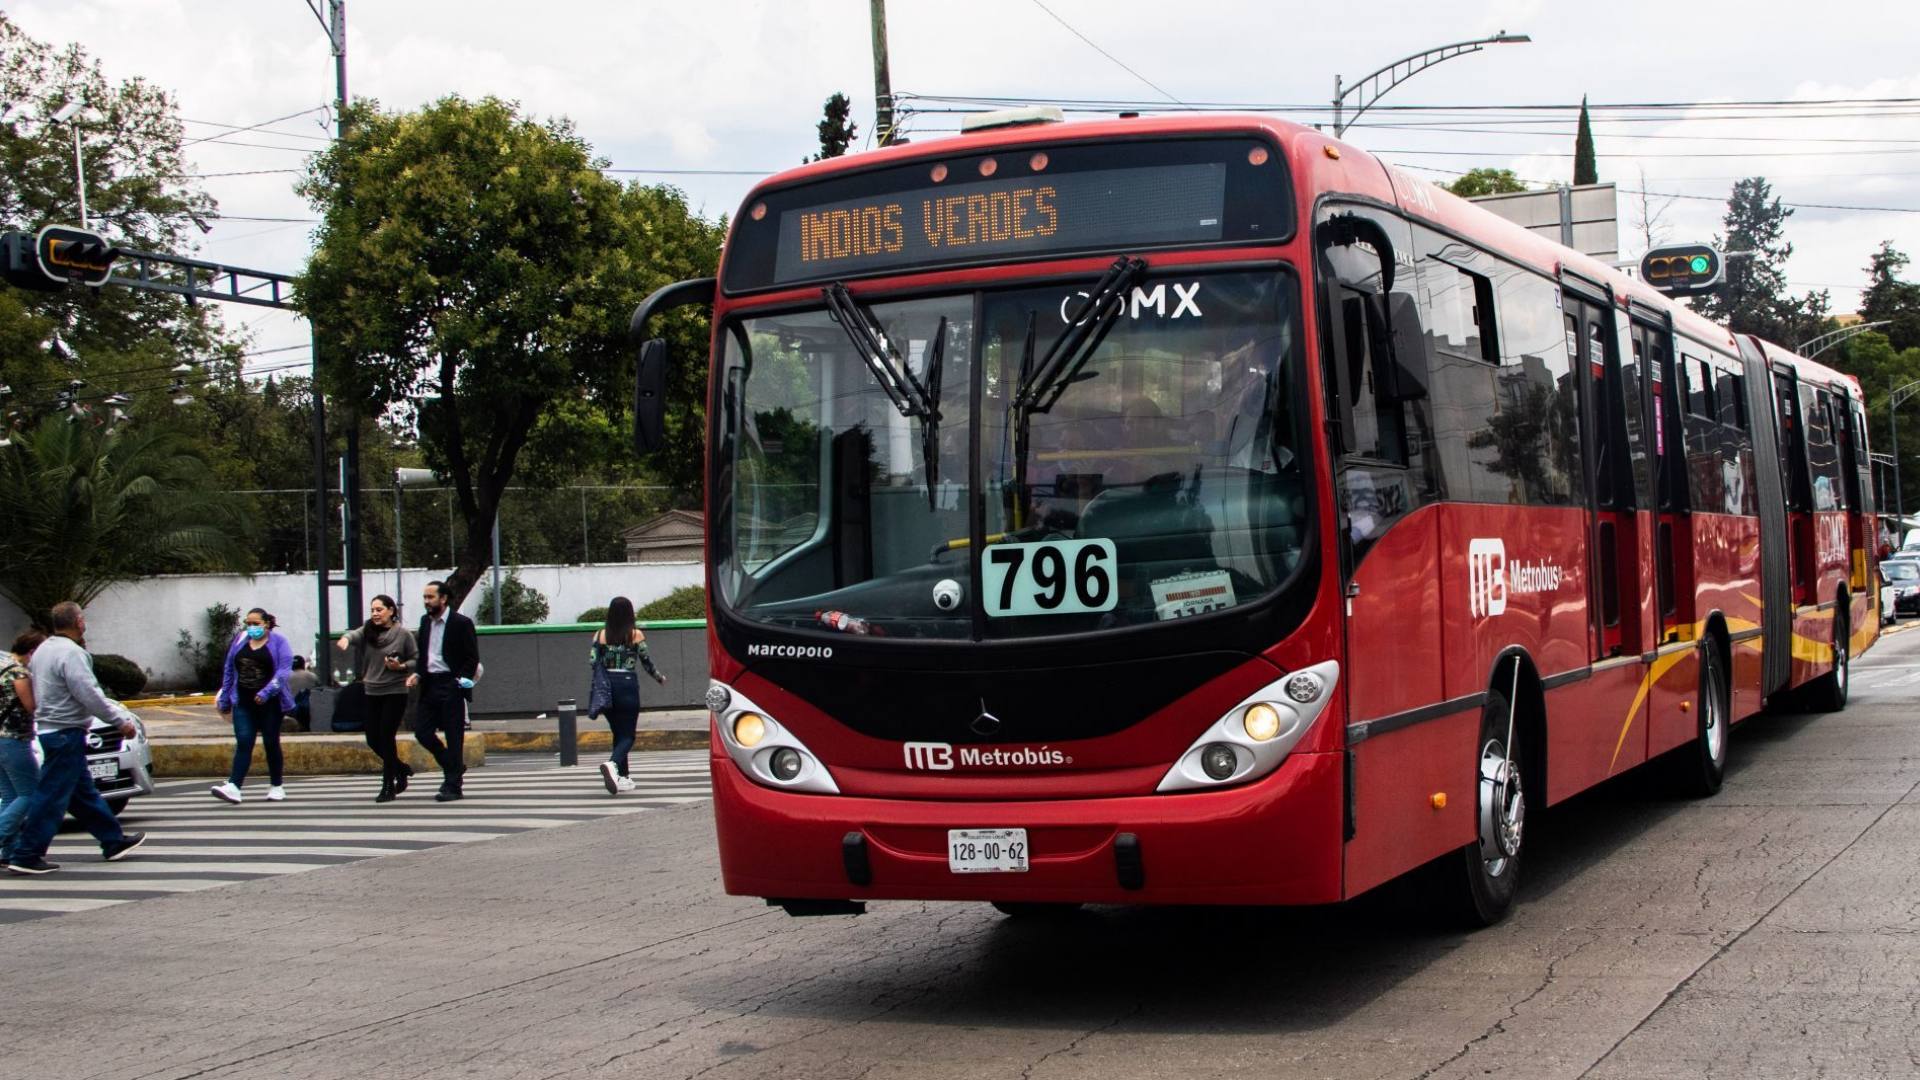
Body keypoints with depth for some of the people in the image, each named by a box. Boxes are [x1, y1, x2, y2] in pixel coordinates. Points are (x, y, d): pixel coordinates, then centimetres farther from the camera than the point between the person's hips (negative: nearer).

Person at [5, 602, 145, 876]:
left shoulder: (43, 649, 11)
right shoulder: (71, 653, -18)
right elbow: (90, 696, -21)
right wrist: (122, 719, -13)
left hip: (49, 728, 10)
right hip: (66, 732, -10)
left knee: (84, 793, 16)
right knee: (53, 796, -6)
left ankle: (114, 840, 25)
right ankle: (26, 856, -4)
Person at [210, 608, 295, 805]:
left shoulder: (278, 642, -3)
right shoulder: (239, 642, 10)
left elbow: (283, 671, -13)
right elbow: (229, 671, 15)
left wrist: (266, 692, -25)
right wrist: (224, 700, 14)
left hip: (270, 704, -3)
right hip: (243, 703, 3)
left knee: (271, 743, 6)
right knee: (243, 743, -8)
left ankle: (277, 786, 18)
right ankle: (233, 788, -18)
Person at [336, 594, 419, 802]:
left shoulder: (403, 634, -4)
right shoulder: (368, 631, 5)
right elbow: (355, 635, -16)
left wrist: (401, 666, -17)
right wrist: (345, 639, -39)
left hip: (395, 692, -5)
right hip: (372, 692, 5)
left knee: (386, 737, -8)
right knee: (373, 740, 7)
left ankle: (388, 788, 0)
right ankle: (401, 769, 32)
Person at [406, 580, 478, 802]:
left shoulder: (461, 623, -7)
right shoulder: (425, 621, 12)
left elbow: (472, 658, -7)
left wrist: (461, 680, -18)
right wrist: (417, 674, 3)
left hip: (451, 685, -7)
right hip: (429, 684, 7)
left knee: (453, 735, -3)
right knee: (422, 730, 4)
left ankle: (452, 786, 2)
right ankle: (453, 767, 23)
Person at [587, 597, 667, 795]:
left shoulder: (600, 635, 3)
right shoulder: (636, 635, -3)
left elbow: (593, 661, -2)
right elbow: (647, 662, 2)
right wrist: (660, 678, 20)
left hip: (606, 687, 3)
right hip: (627, 684, -3)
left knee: (618, 733, 17)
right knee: (627, 735, -1)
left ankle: (622, 778, 19)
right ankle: (612, 764, -29)